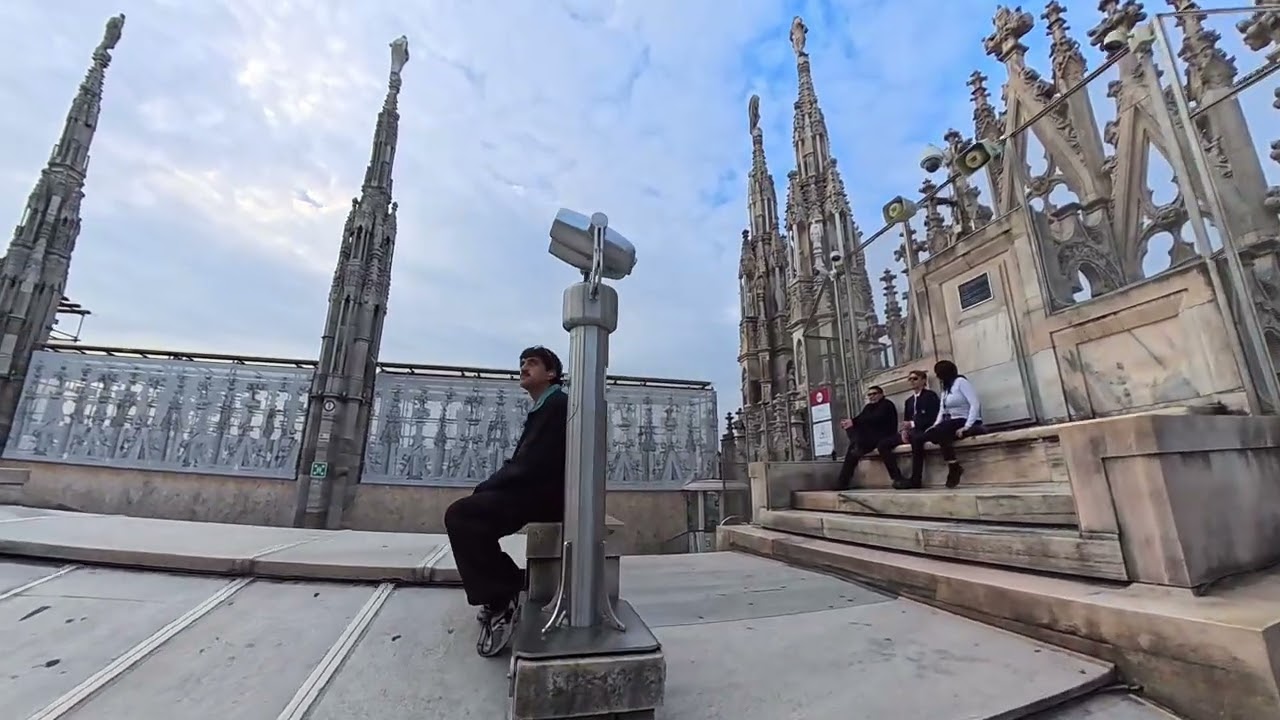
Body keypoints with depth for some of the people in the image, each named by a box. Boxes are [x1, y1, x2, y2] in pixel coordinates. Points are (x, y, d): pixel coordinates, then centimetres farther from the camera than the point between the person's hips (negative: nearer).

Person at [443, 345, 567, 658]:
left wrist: (484, 487, -10)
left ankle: (502, 599, -7)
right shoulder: (542, 409, 19)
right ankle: (501, 595, 13)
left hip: (546, 494, -10)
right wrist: (486, 488, 2)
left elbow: (530, 465, -21)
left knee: (461, 514, -19)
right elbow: (521, 464, 16)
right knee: (465, 515, 11)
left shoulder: (557, 404, -12)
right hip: (535, 490, 10)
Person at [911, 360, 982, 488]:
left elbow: (975, 404, -14)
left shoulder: (960, 381, -3)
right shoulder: (945, 388, 23)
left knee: (938, 434, -37)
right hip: (951, 424, 8)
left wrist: (967, 426, -23)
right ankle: (915, 479, -15)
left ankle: (954, 467, -23)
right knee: (917, 439, -11)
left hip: (964, 422, -8)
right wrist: (935, 426, -2)